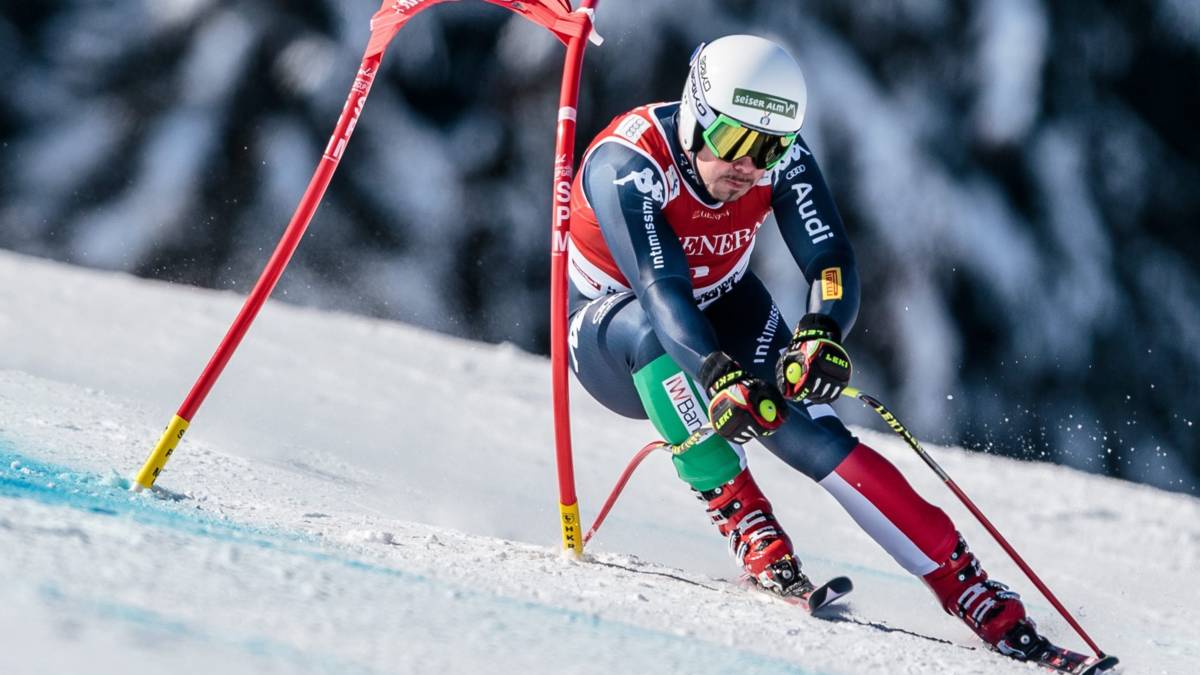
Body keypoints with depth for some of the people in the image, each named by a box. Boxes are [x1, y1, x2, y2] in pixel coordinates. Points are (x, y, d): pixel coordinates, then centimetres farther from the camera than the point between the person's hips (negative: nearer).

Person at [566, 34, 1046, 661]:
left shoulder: (781, 156, -18)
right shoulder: (628, 164, -31)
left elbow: (831, 260, -26)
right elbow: (661, 290, -42)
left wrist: (821, 335, -48)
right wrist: (719, 377, -58)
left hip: (722, 311, 3)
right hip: (610, 328, -3)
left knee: (809, 432, -22)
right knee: (651, 330, -38)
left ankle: (970, 589, -23)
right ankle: (740, 516, -35)